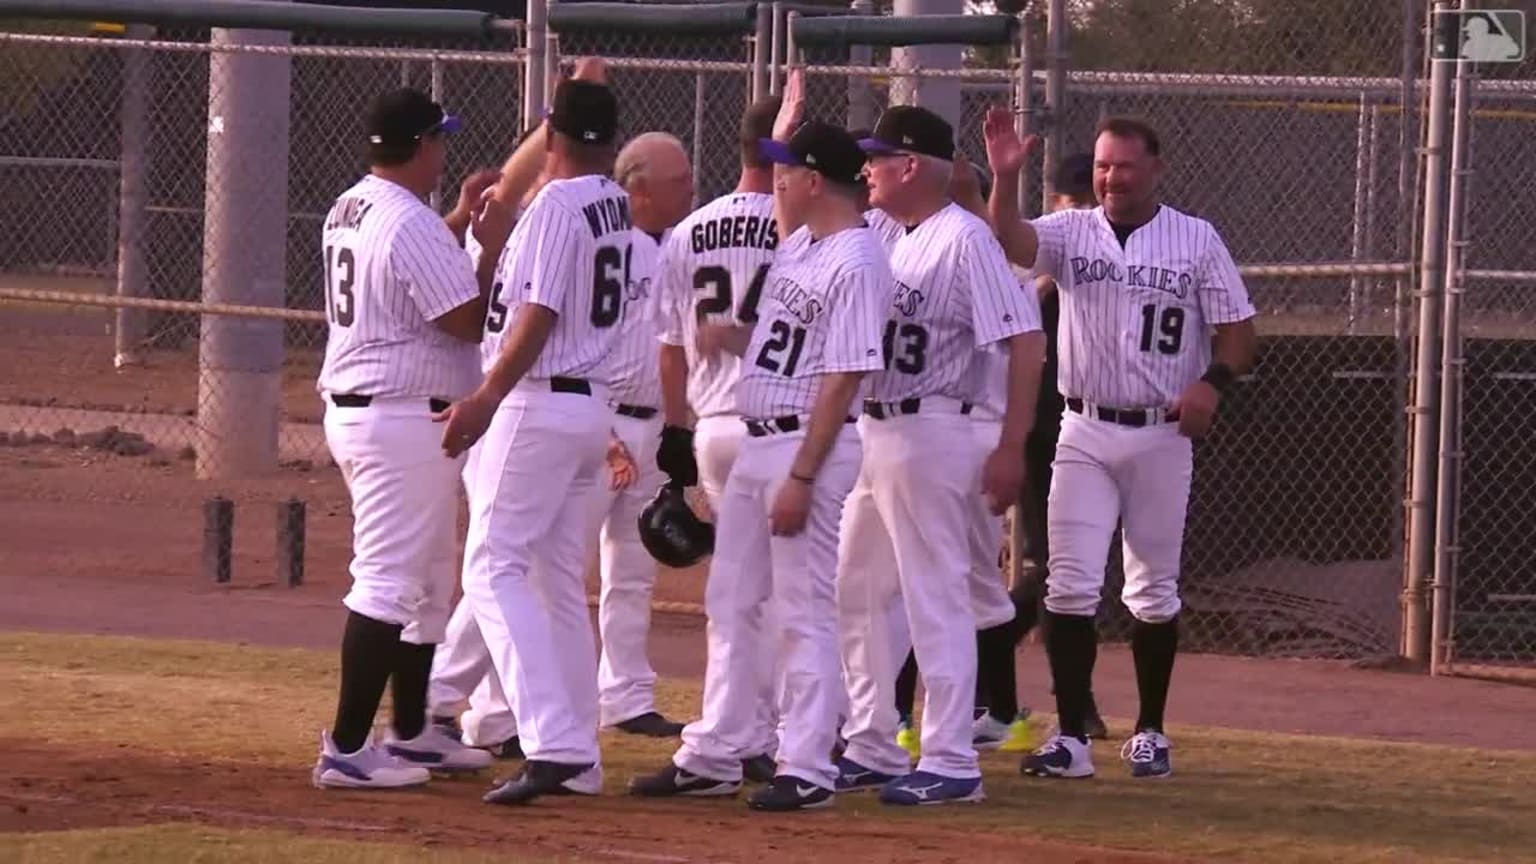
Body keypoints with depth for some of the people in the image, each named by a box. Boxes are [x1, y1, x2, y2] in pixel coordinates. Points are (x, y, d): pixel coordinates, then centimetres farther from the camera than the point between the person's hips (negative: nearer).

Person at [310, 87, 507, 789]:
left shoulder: (349, 211, 12)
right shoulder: (412, 225, -18)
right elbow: (469, 320, -19)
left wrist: (464, 221, 18)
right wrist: (494, 248, -7)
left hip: (351, 409, 11)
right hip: (405, 420, -11)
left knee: (428, 578, 20)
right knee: (390, 580, -10)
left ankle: (410, 732, 27)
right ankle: (346, 749, -13)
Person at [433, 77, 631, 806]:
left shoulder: (556, 206, -15)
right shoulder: (616, 205, 9)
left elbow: (538, 317, -22)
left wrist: (487, 399, -25)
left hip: (538, 402, -9)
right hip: (593, 407, 9)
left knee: (494, 566, -11)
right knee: (561, 581, 14)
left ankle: (552, 740, -24)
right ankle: (576, 752, 14)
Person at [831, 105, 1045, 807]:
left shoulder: (965, 240, -14)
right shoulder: (880, 237, 13)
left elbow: (1026, 342, -18)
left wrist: (1010, 449, -20)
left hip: (930, 436, -10)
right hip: (869, 433, 10)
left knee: (936, 598, -7)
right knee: (855, 593, 15)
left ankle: (952, 763, -4)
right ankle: (872, 749, 24)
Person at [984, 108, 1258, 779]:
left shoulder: (1196, 240, 2)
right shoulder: (1071, 232, 2)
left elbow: (1238, 331, 3)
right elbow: (1010, 242, -18)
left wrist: (1213, 381, -17)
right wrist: (1005, 178, -36)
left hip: (1162, 435, 0)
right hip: (1086, 431, 0)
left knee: (1155, 591, 8)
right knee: (1070, 586, -6)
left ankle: (1150, 734, 18)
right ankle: (1071, 736, -4)